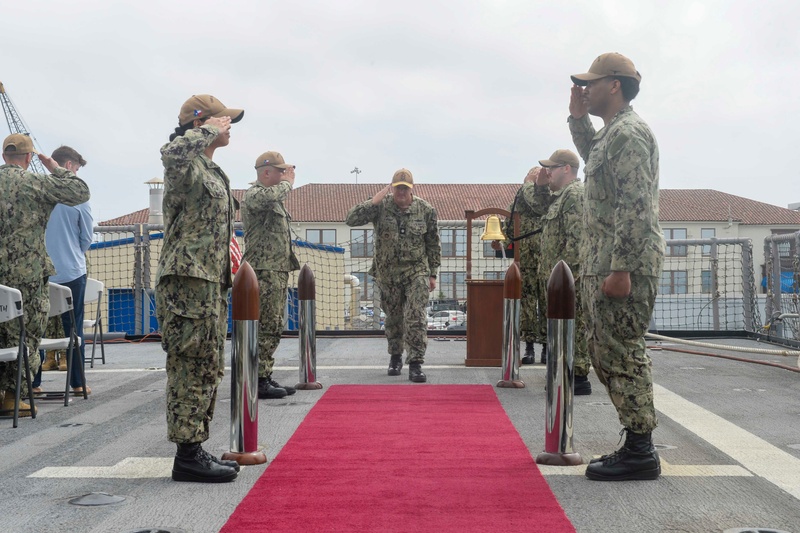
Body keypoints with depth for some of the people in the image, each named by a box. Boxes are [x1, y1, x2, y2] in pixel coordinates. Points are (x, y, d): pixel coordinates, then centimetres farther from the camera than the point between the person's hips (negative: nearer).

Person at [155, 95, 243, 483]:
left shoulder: (213, 172, 22)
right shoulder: (186, 167, -8)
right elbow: (171, 152, -34)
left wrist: (224, 283, 30)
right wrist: (210, 129, -18)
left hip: (210, 282, 10)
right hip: (188, 280, -10)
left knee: (208, 370, 12)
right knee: (193, 368, -8)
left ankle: (196, 450, 19)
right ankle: (187, 456, -3)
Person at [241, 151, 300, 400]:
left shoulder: (273, 198, 22)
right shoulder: (253, 194, -8)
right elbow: (271, 196, -30)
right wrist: (288, 182, -14)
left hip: (278, 270, 10)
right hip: (264, 272, -10)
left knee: (273, 328, 12)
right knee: (265, 328, -10)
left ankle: (266, 377, 19)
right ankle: (258, 382, -7)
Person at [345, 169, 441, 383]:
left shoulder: (426, 210, -2)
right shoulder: (381, 206, -6)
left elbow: (433, 244, 5)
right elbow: (351, 219, -15)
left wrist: (433, 274, 5)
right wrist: (374, 201, -23)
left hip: (416, 272, -1)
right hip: (387, 273, 1)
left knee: (416, 318, -11)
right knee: (393, 318, 14)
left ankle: (415, 364, -7)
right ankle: (395, 356, 34)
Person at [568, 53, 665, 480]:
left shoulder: (628, 132, -12)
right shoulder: (612, 133, 19)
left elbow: (635, 206, -21)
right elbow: (591, 155, 44)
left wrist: (620, 268, -25)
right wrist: (578, 118, 29)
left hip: (623, 266, -11)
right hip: (603, 264, 11)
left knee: (622, 355, -6)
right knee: (606, 353, 14)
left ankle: (639, 453, 2)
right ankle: (637, 444, 21)